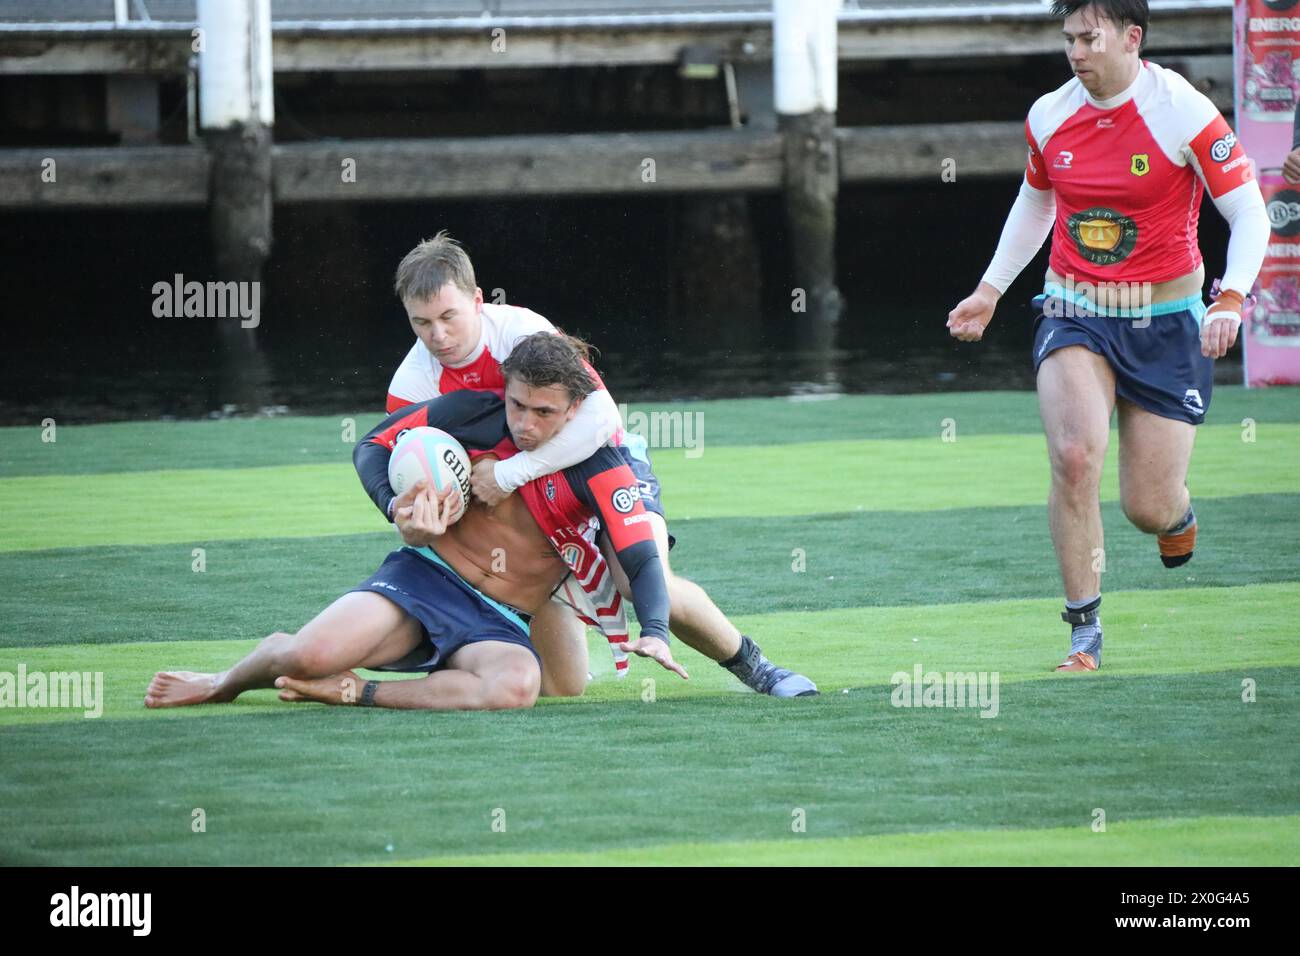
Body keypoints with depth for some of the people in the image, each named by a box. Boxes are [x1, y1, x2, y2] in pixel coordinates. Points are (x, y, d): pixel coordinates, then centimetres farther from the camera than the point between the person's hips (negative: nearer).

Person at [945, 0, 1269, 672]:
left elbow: (1249, 213, -11)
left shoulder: (1184, 114, -13)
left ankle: (1177, 513, 39)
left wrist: (1231, 300, -25)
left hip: (1165, 323, -2)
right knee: (1074, 453, -24)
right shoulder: (1049, 117, 1)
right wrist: (990, 289, 17)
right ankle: (1084, 630, -14)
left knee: (1148, 509, -2)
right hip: (1073, 310, 2)